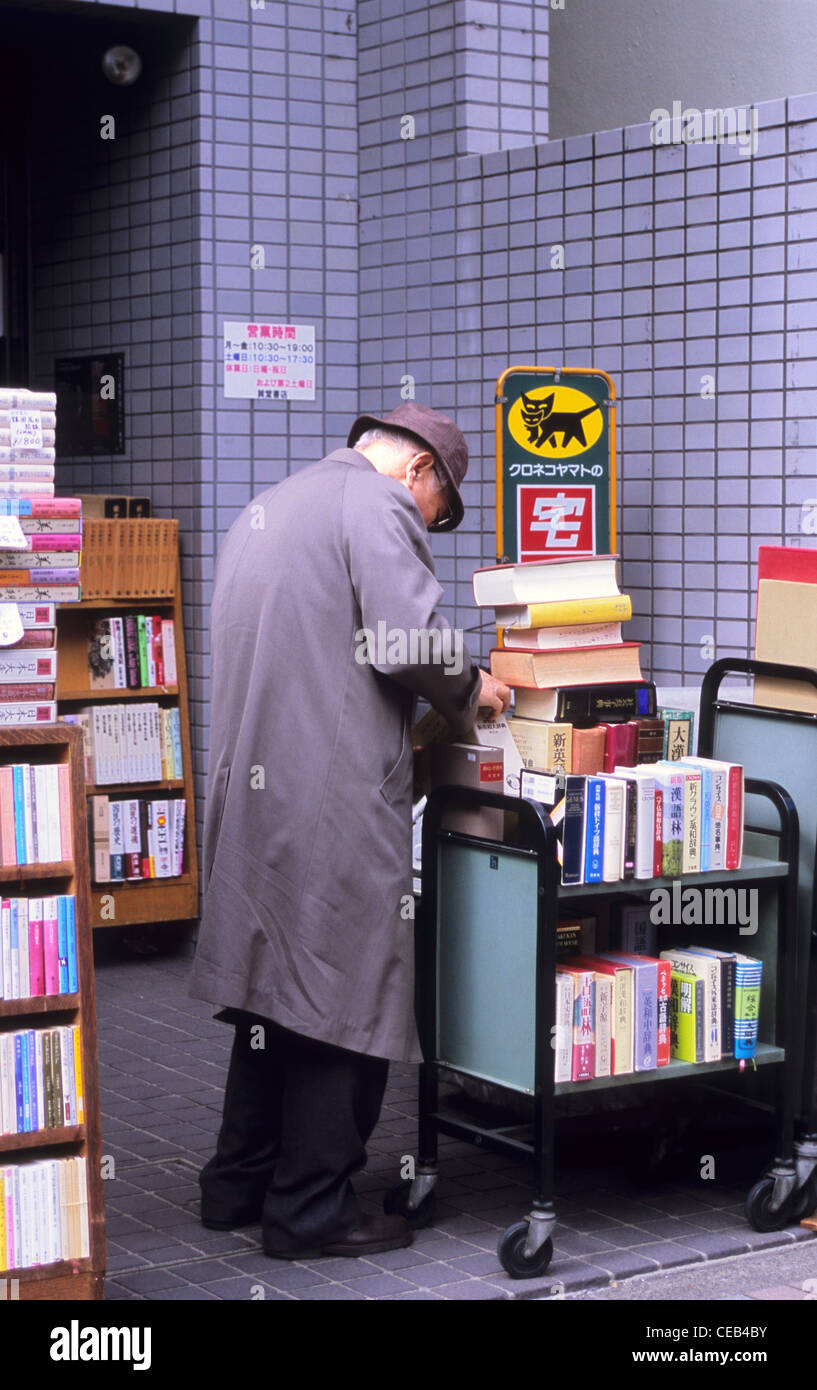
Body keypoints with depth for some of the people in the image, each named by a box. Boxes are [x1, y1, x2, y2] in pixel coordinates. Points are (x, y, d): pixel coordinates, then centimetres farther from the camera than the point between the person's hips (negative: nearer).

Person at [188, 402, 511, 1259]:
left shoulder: (264, 510, 23)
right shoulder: (376, 502, -7)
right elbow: (410, 640, -18)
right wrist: (472, 690, 1)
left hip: (253, 788, 9)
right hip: (336, 796, -9)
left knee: (275, 986, 17)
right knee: (345, 996, -1)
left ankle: (240, 1183, 25)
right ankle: (311, 1211, 5)